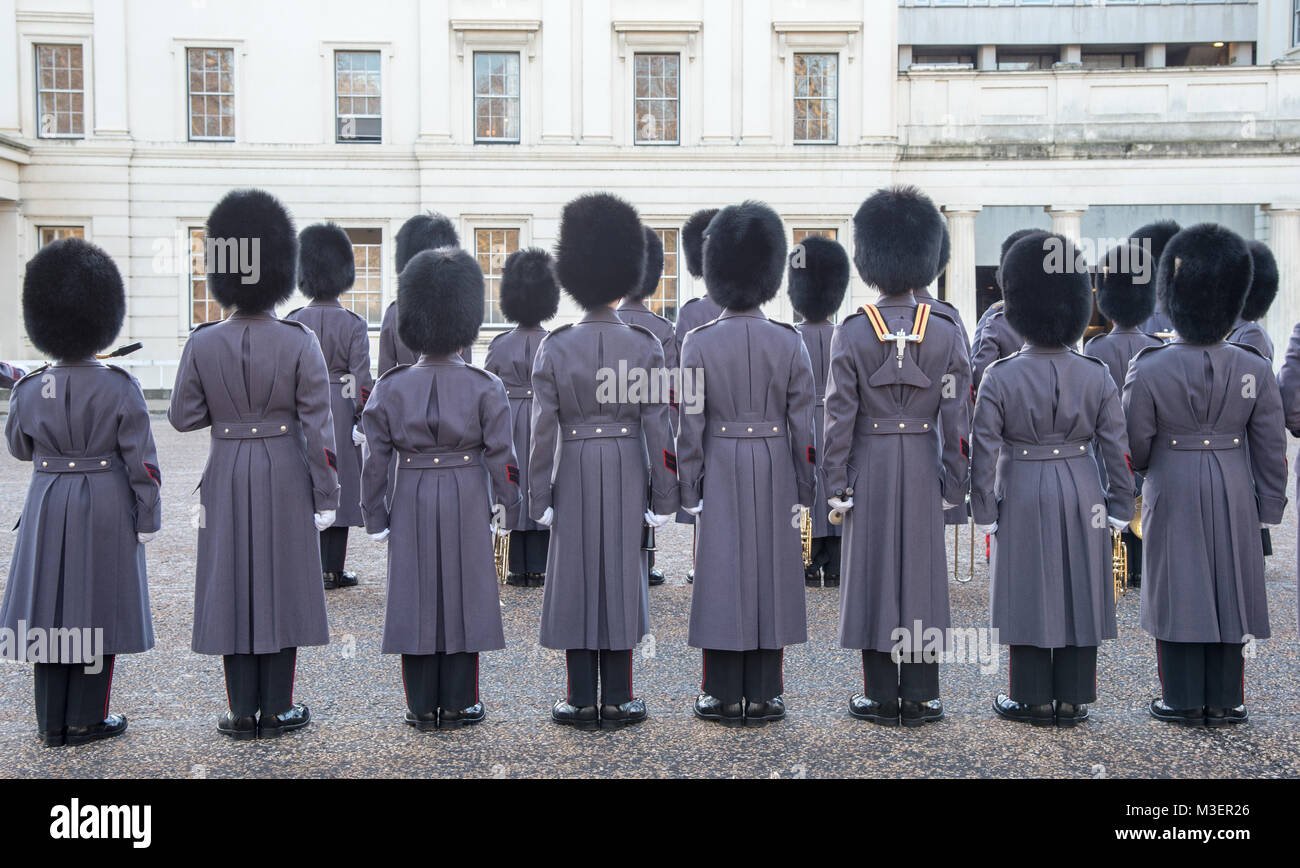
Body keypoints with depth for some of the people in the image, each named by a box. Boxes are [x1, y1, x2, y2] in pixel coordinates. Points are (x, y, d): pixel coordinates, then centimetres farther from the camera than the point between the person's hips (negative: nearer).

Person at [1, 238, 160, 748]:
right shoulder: (121, 388, -11)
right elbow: (141, 461, -11)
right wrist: (148, 518, -3)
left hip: (48, 507, 3)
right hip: (107, 508, -3)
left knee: (49, 609, 10)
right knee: (98, 609, 6)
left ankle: (52, 723, 17)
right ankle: (87, 720, 12)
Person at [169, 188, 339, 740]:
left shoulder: (202, 343, -5)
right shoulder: (300, 342, -9)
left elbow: (183, 417, 1)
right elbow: (318, 426, -10)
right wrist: (326, 496, -5)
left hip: (227, 473, 1)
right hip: (285, 472, -1)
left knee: (232, 583, 8)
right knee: (282, 583, 6)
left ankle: (242, 712, 13)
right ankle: (277, 711, 12)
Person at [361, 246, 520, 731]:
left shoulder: (390, 387, -3)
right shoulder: (485, 387, -7)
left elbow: (376, 460, -2)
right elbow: (500, 454, -5)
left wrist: (375, 519, 5)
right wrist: (507, 506, 6)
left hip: (411, 503, 1)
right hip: (467, 500, -1)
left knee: (415, 598, 8)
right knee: (463, 596, 7)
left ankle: (422, 708, 14)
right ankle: (457, 706, 13)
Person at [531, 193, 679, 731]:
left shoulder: (554, 347, -6)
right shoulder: (646, 347, -6)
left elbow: (542, 429, -6)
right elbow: (658, 427, -6)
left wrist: (539, 499, 0)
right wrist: (664, 498, 0)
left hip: (574, 472, 0)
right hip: (628, 472, 0)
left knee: (575, 578, 7)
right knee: (623, 576, 7)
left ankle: (582, 703, 11)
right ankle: (618, 701, 12)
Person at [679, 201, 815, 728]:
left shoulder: (699, 343, -7)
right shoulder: (789, 342, -3)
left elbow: (691, 425, -6)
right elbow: (803, 423, -2)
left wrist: (688, 491, 1)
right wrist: (804, 489, 7)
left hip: (721, 470, -1)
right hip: (775, 471, 1)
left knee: (722, 573, 4)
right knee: (772, 572, 7)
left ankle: (724, 697, 10)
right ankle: (764, 696, 12)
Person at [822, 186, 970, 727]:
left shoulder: (851, 332, -7)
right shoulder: (945, 332, -2)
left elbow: (839, 415, -7)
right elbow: (956, 417, -1)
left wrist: (837, 484, -2)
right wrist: (954, 483, 6)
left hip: (870, 465, -1)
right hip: (923, 465, 2)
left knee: (872, 573, 5)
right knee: (923, 573, 7)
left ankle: (881, 698, 11)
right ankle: (921, 699, 13)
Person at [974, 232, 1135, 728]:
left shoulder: (999, 377, -10)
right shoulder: (1098, 376, -4)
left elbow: (983, 452, -9)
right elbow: (1117, 450, -2)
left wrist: (984, 514, -1)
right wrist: (1119, 509, 7)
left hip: (1023, 499, -2)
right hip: (1082, 498, 2)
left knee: (1028, 594, 7)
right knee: (1080, 594, 9)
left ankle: (1034, 700, 16)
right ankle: (1073, 701, 17)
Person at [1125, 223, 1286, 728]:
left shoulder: (1148, 369, -12)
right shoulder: (1255, 369, -5)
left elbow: (1134, 448, -5)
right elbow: (1271, 450, -1)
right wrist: (1268, 510, 9)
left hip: (1173, 497, -2)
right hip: (1234, 497, 2)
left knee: (1178, 591, 6)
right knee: (1229, 592, 9)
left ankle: (1183, 702, 13)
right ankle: (1225, 702, 17)